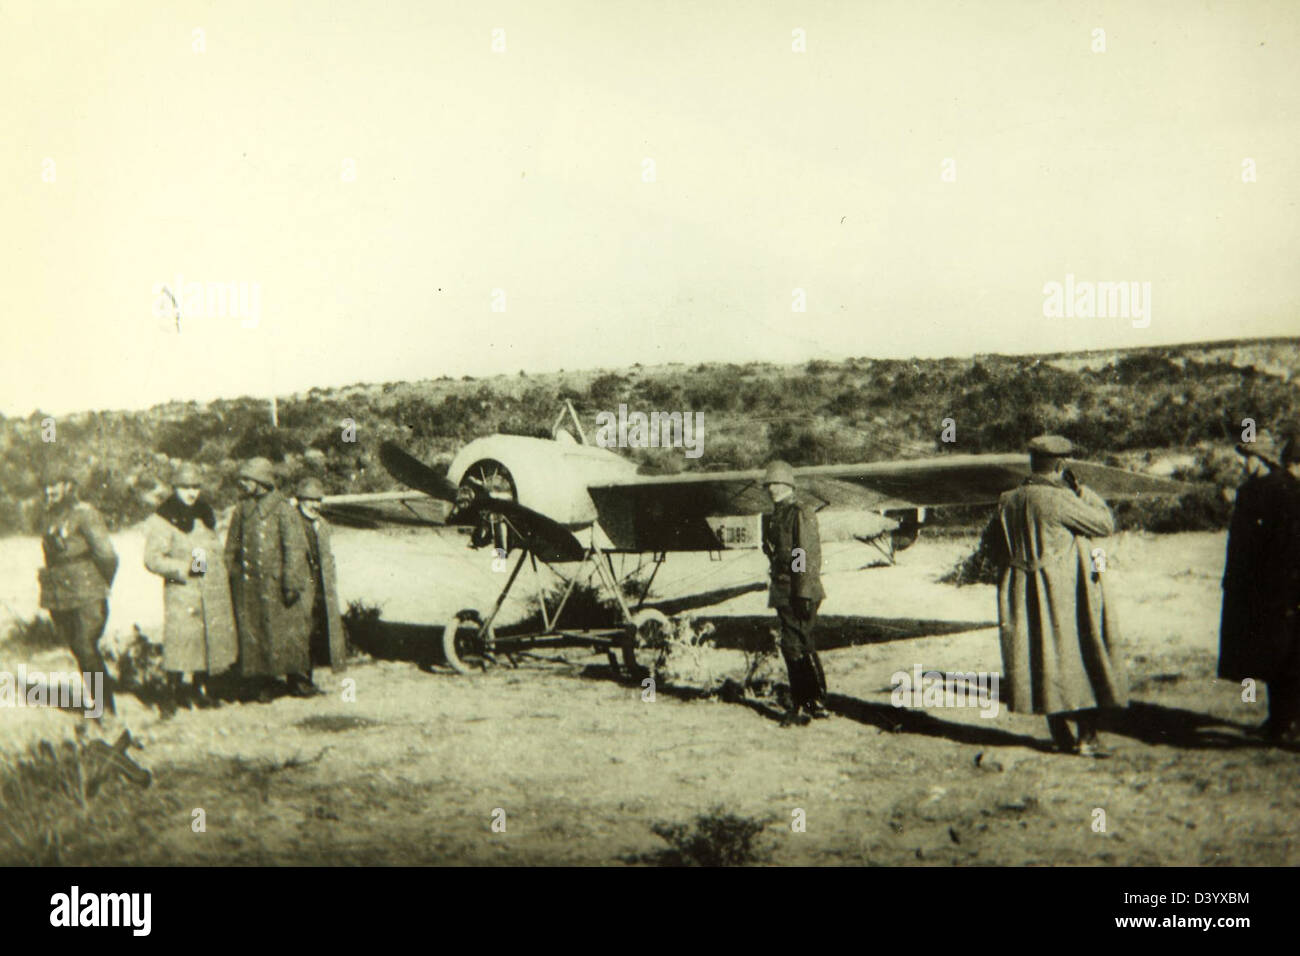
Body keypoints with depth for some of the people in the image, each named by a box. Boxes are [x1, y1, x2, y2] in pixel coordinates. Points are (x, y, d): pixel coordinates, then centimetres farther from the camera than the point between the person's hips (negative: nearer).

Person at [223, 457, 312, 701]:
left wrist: (291, 583, -14)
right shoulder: (241, 510, 11)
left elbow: (295, 548, -8)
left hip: (275, 582, -4)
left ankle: (294, 678, 14)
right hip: (247, 586, 5)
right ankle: (263, 685, 12)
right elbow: (231, 548, 17)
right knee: (252, 634, 4)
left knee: (284, 632, -2)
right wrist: (231, 578, 11)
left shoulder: (282, 509, -5)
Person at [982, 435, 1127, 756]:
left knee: (1041, 661, 13)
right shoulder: (1059, 500, -18)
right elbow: (1106, 524, -10)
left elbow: (993, 545, 15)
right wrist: (1081, 490, -1)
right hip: (1066, 595, -6)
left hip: (1022, 596, 6)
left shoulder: (1008, 502, 3)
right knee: (1082, 658, 5)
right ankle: (1087, 737, 5)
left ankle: (1061, 736, 19)